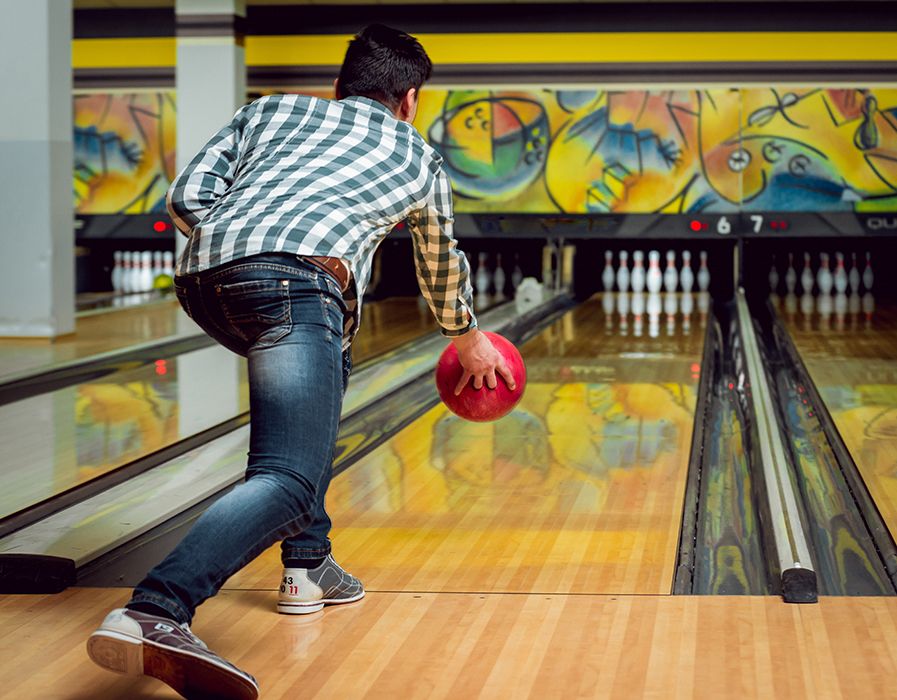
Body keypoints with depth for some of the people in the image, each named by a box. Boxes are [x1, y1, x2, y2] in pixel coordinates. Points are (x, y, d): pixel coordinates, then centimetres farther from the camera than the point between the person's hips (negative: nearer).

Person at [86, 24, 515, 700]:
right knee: (288, 482, -17)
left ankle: (309, 567, 30)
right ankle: (153, 615, -42)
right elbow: (443, 269, 48)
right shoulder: (417, 158, 31)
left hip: (202, 277, 6)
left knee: (323, 377, 33)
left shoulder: (271, 109, 33)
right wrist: (469, 339, 65)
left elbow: (187, 199, 19)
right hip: (297, 277, -5)